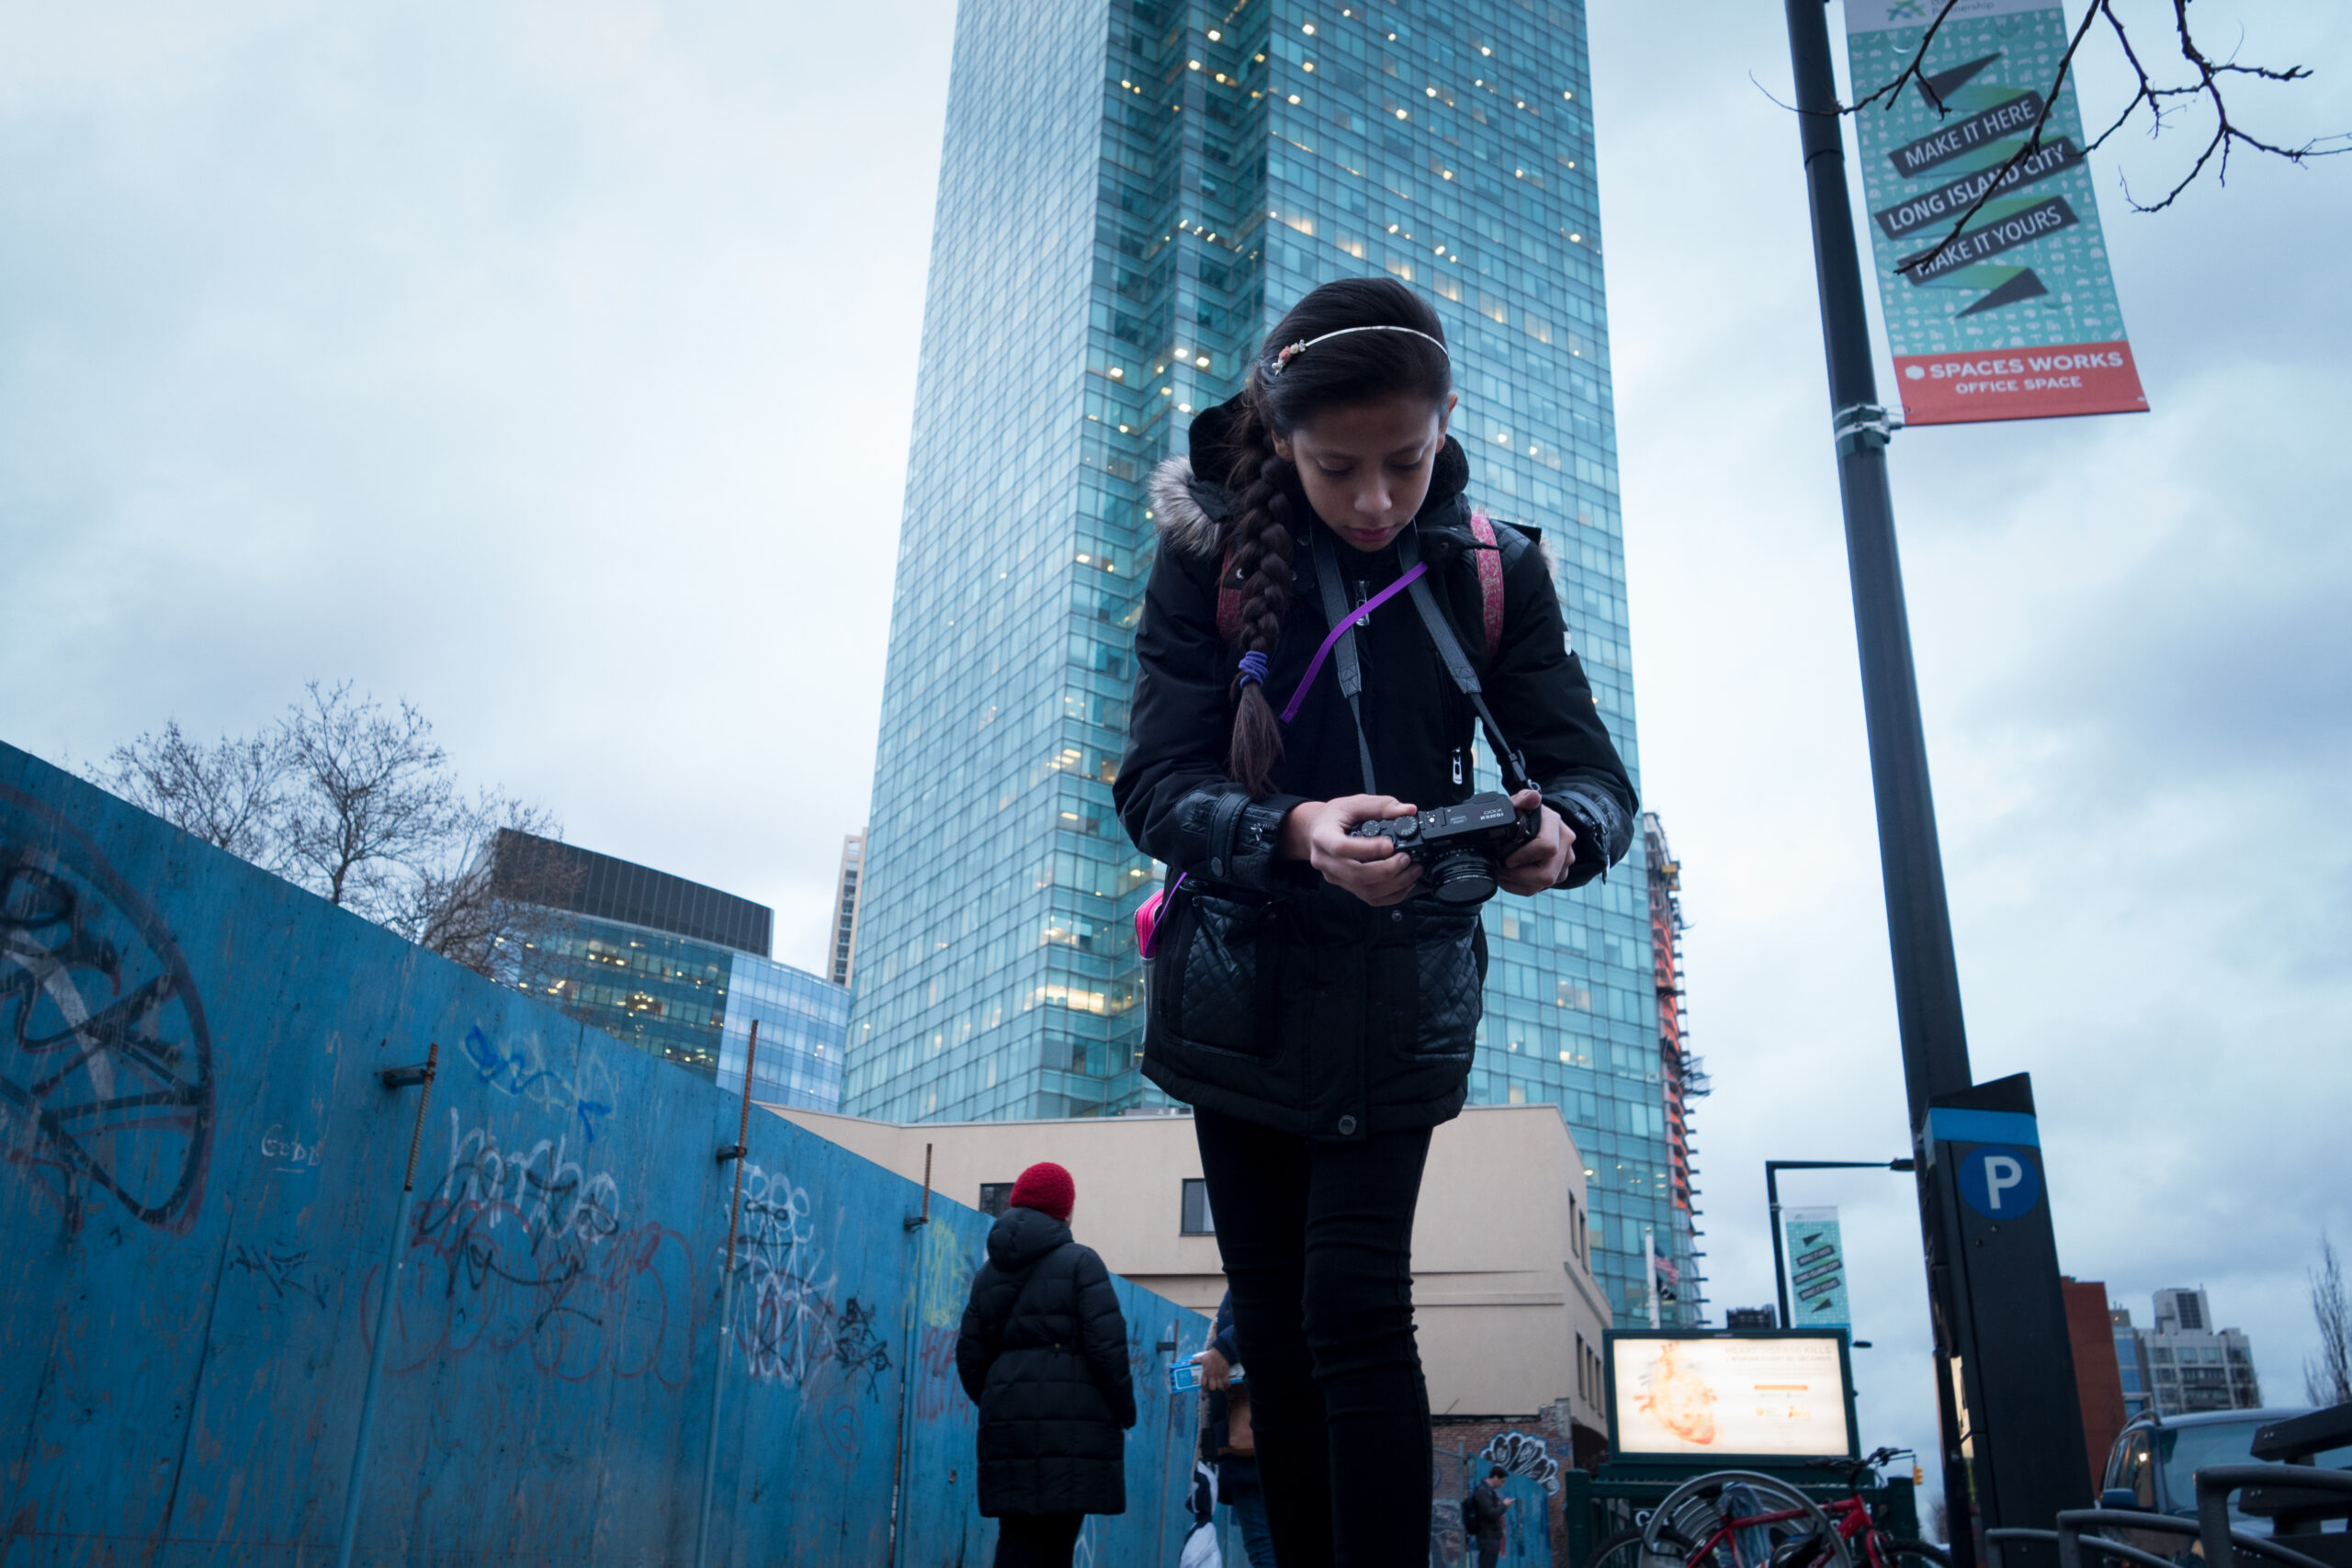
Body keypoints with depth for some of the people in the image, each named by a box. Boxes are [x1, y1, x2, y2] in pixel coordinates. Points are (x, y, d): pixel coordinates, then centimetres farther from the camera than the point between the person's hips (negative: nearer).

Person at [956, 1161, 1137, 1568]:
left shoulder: (988, 1273, 15)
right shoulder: (1079, 1262, -1)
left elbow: (970, 1357, 12)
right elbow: (1107, 1345, -9)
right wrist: (1124, 1411, 2)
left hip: (1008, 1422, 4)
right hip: (1074, 1421, -4)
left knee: (1018, 1535, 4)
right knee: (1059, 1535, 0)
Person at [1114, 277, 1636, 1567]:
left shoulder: (1492, 569, -7)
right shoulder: (1210, 553, -10)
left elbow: (1592, 771, -7)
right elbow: (1156, 786, -16)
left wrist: (1564, 830, -33)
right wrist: (1294, 834, -37)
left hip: (1398, 986, -1)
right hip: (1239, 980, 1)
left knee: (1354, 1305, -10)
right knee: (1270, 1316, 9)